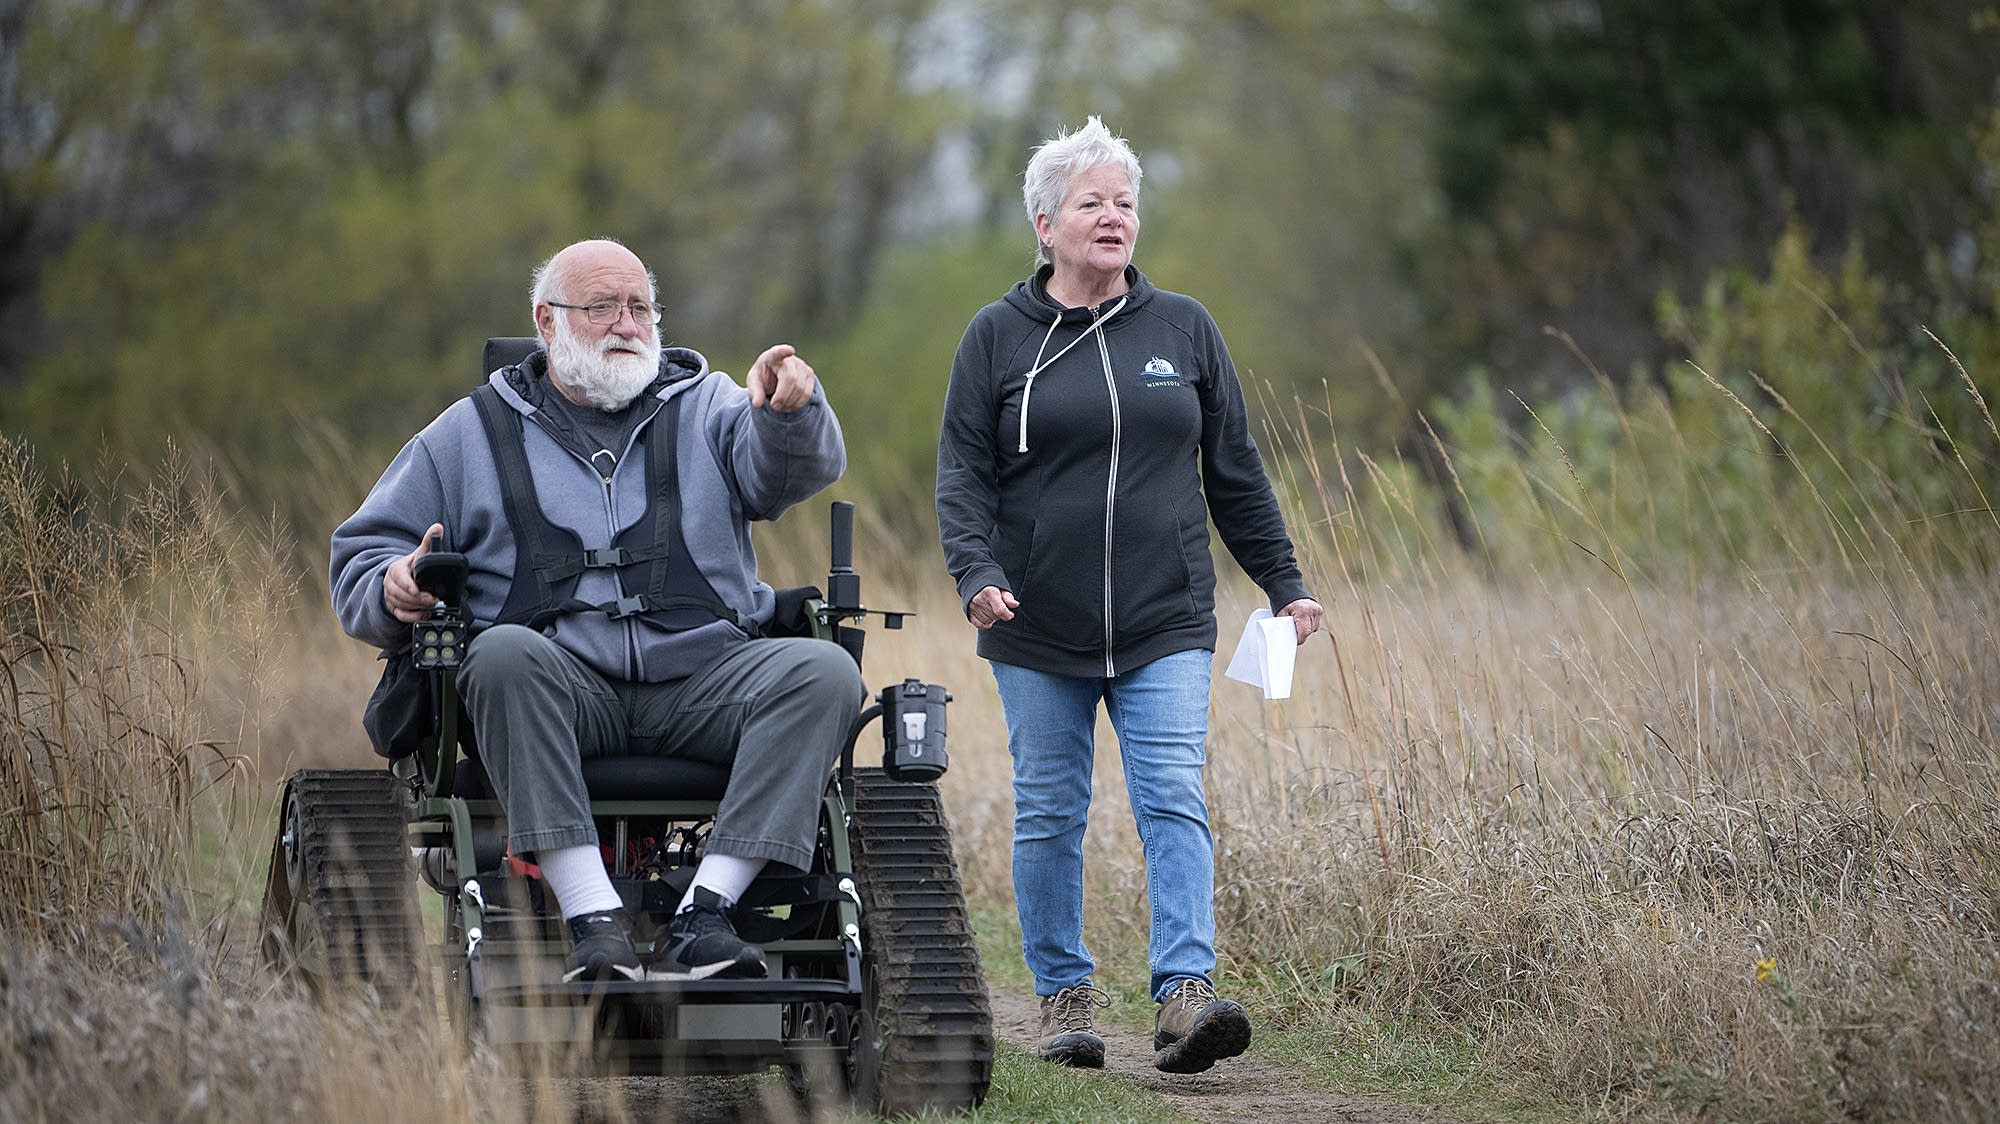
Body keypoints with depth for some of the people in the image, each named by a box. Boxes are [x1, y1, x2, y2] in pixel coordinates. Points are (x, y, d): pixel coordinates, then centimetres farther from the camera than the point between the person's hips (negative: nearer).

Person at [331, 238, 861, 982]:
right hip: (562, 685, -1)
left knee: (822, 673, -27)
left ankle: (706, 909, -34)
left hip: (699, 680, 1)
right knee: (504, 654, -35)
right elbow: (362, 554, 19)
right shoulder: (472, 434, 19)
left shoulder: (704, 408, 19)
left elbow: (797, 471, -1)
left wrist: (790, 412, -25)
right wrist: (392, 591, -6)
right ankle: (592, 915, -42)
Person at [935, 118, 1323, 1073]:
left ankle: (1185, 996, -20)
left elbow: (1234, 471, 15)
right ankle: (1064, 995, 16)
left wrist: (1283, 584, 13)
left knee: (1175, 801, -12)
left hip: (1164, 627, 1)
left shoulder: (1184, 330, 10)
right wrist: (976, 575, -15)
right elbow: (963, 474, 1)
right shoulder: (999, 337, 4)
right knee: (1049, 814, 5)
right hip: (1038, 632, -1)